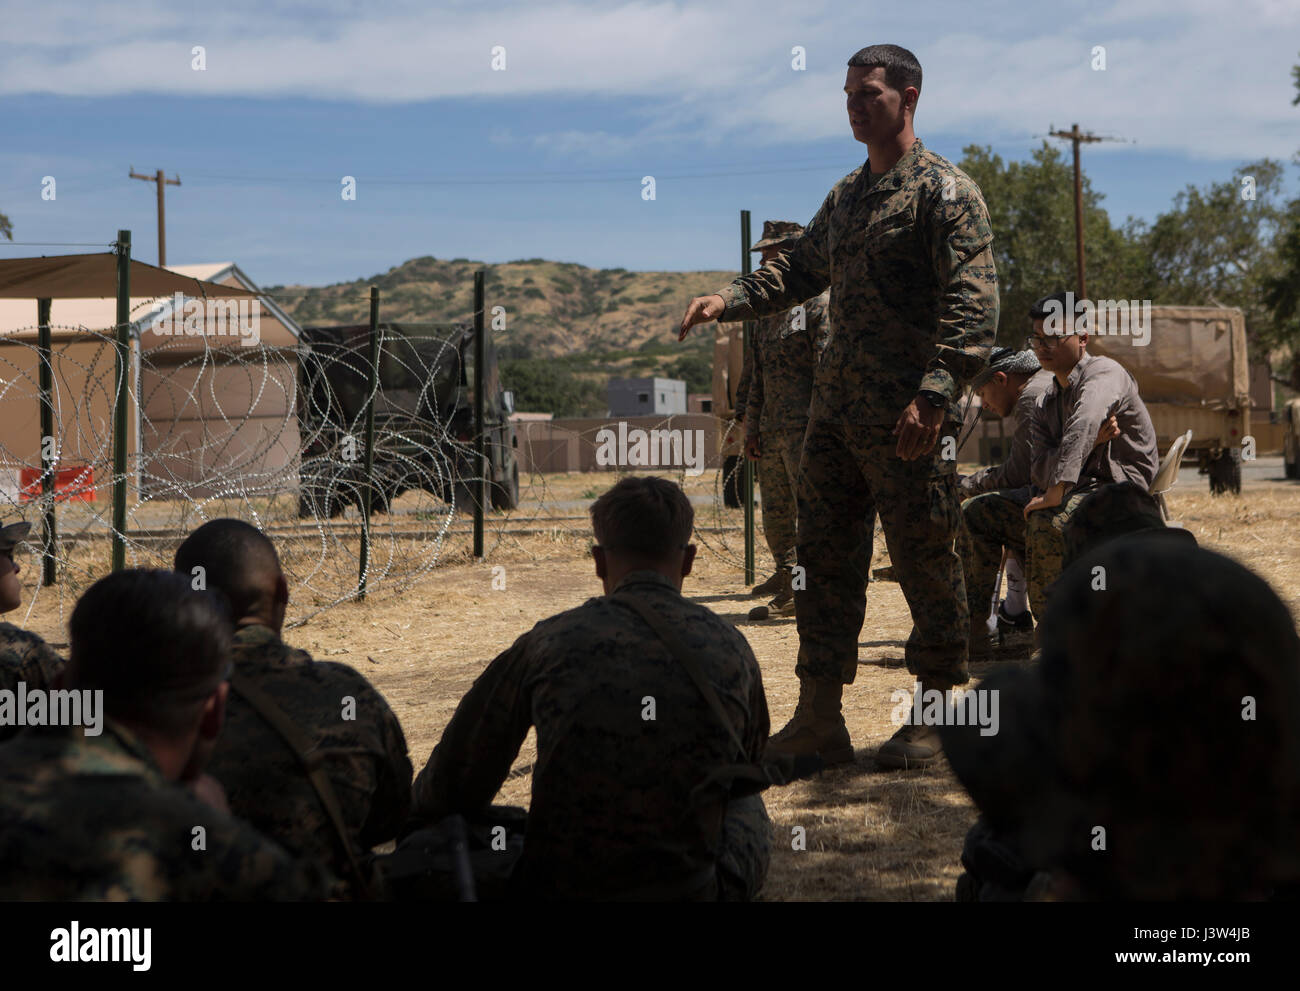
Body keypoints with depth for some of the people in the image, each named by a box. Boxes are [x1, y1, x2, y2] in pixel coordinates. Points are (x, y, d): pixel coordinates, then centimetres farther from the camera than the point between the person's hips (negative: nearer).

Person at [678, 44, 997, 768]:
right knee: (825, 557, 7)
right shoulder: (847, 195, 18)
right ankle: (819, 718, 13)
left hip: (908, 416, -8)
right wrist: (730, 300, 10)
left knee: (926, 560, 1)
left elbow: (973, 302, -15)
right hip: (836, 405, 8)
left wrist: (936, 393, -25)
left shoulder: (944, 189, -7)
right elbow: (800, 270, 27)